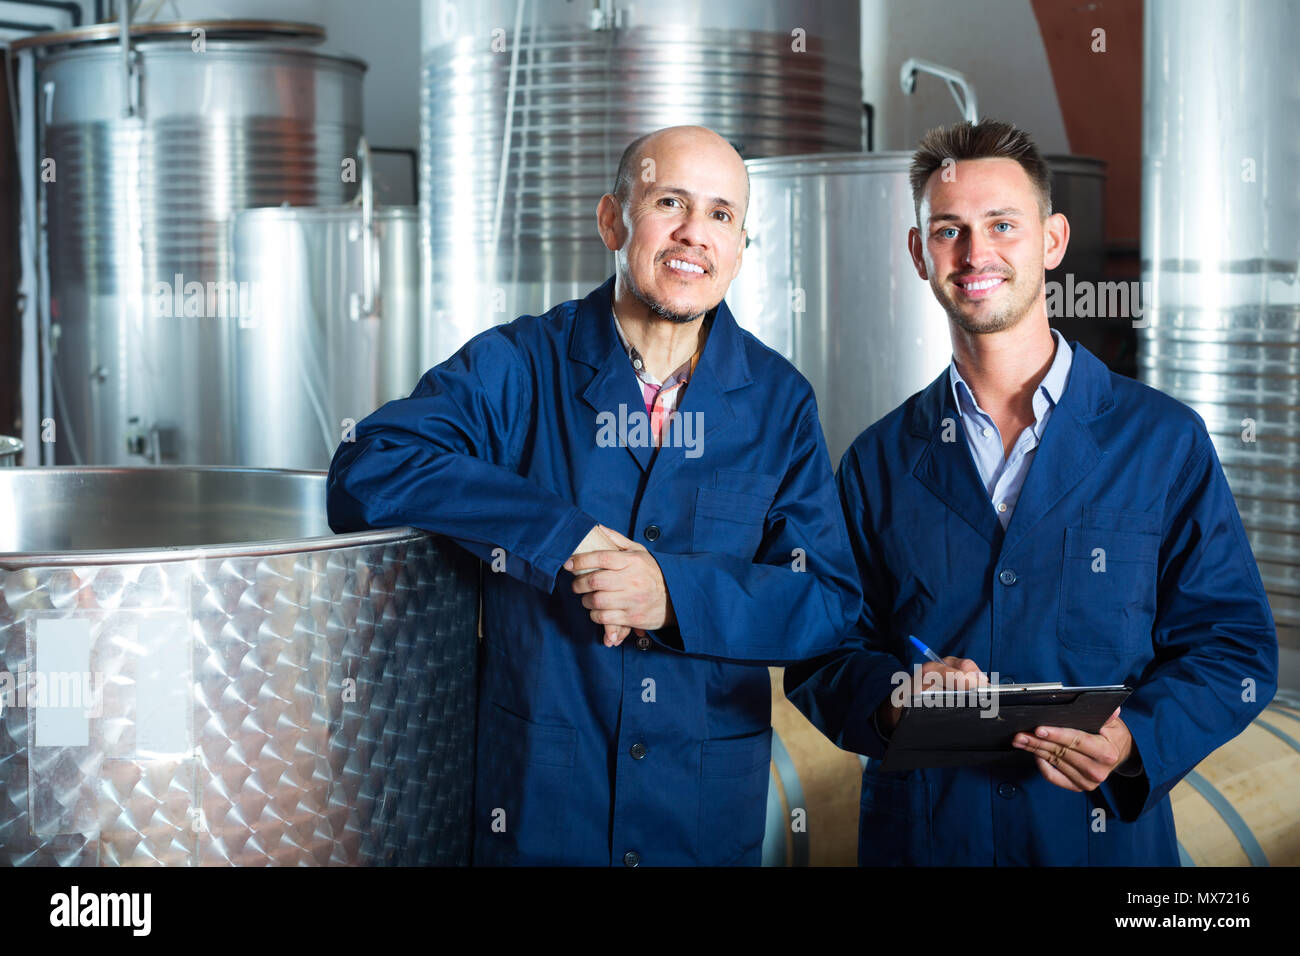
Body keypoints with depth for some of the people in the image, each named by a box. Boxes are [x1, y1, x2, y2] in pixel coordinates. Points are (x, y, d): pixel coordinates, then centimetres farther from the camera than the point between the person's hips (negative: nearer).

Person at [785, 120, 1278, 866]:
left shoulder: (1166, 441, -1)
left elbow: (1236, 643, -1)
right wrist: (892, 695, -16)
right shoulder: (880, 461, 4)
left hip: (1104, 832, -1)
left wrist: (1137, 740, -18)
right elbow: (820, 657, 4)